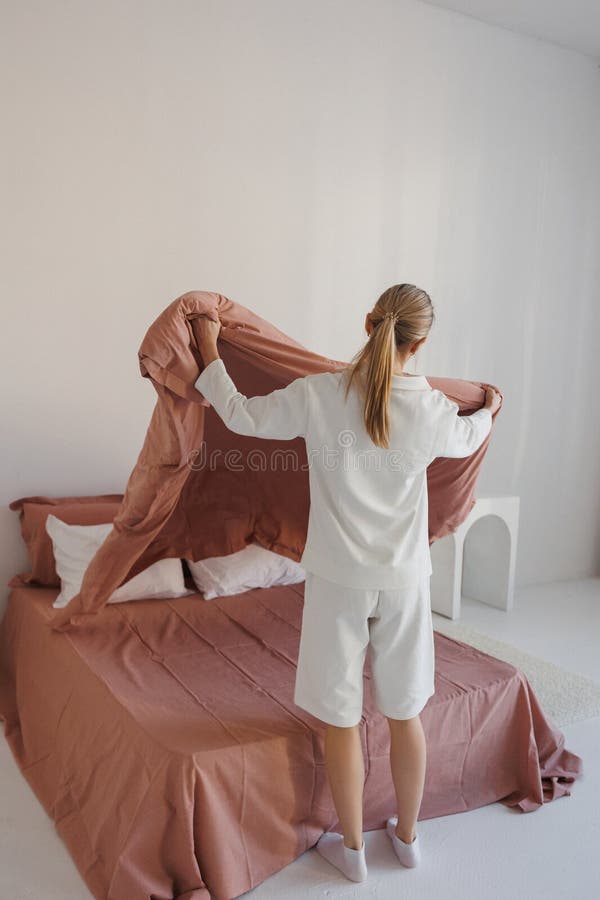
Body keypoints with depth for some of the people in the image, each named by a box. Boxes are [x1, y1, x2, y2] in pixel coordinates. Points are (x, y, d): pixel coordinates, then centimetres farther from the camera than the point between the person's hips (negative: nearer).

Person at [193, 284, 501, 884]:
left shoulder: (317, 395, -13)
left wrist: (209, 352, 13)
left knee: (341, 717, 13)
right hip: (404, 580, 2)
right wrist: (488, 409, 39)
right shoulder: (433, 408, -8)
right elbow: (466, 440, 16)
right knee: (404, 712, 19)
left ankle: (351, 848, 29)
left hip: (339, 578, -2)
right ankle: (406, 835, 38)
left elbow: (242, 416, 0)